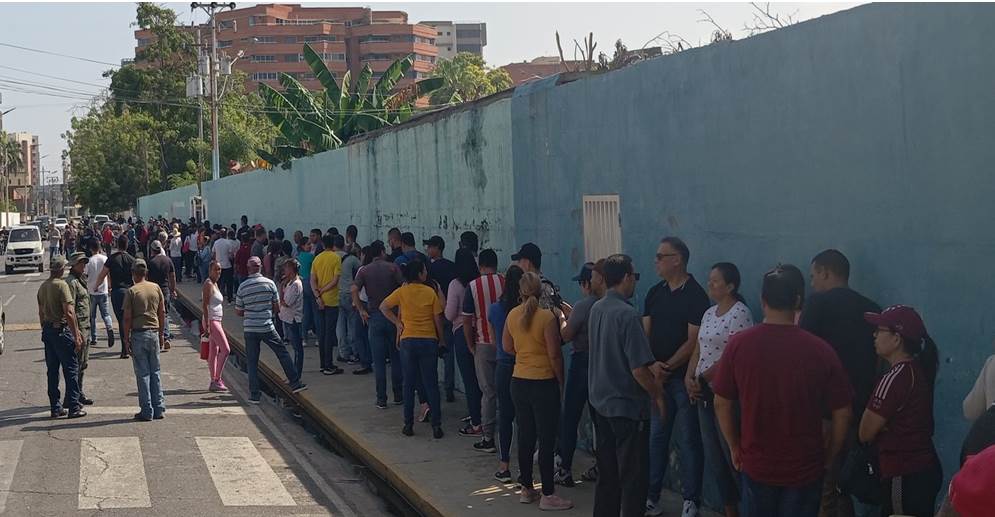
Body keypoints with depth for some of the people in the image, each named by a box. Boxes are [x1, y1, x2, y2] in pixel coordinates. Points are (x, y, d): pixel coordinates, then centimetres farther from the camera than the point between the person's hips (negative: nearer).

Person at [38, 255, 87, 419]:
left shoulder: (42, 287, 10)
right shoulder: (62, 285, -14)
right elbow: (69, 313, -19)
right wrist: (76, 335, -16)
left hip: (47, 330, 8)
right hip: (61, 330, -8)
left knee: (52, 370, 11)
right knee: (71, 369, -2)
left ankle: (56, 407, 14)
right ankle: (74, 408, -2)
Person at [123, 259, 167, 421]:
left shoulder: (131, 291, -7)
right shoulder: (156, 288, 5)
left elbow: (127, 318, -9)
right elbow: (162, 313, 9)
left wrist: (126, 339, -3)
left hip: (138, 333, -4)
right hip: (154, 333, 4)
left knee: (143, 374, 1)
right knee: (155, 372, 12)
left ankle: (147, 411, 2)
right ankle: (159, 409, 11)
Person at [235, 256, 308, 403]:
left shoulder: (243, 287, -4)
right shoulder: (269, 283, -3)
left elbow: (238, 311, 4)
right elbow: (277, 308, 3)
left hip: (249, 329, 0)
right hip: (267, 328, 0)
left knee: (252, 362, 6)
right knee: (283, 353, 12)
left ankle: (254, 395, 6)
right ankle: (295, 383, 12)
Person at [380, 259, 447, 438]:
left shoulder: (402, 291, -3)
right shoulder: (431, 292, -5)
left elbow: (383, 306, -4)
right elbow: (438, 318, -2)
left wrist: (397, 323, 3)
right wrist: (441, 340, 8)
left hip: (408, 341, 1)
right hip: (429, 340, -1)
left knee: (409, 383, 9)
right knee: (431, 384, 5)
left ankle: (408, 424, 11)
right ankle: (436, 425, 4)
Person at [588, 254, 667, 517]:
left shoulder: (596, 309, 4)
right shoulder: (627, 314, -21)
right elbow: (638, 369, -21)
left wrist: (651, 364, 0)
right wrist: (658, 395, -6)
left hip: (600, 403, 8)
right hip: (627, 406, -8)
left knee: (607, 472, 17)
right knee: (634, 476, 2)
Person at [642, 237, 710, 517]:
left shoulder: (695, 295, -9)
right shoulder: (655, 293, 10)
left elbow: (693, 340, -13)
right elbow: (645, 333, 7)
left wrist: (667, 367, -16)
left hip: (683, 376, -6)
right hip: (657, 376, 6)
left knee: (688, 440, 1)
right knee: (655, 437, 10)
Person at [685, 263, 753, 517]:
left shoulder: (740, 313, -12)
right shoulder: (709, 313, 13)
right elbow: (698, 350, 14)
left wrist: (704, 377, -13)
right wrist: (689, 378, -1)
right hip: (704, 392, 8)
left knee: (732, 454, -3)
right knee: (713, 456, 11)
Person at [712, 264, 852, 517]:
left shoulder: (738, 344, -11)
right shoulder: (820, 350, -14)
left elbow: (722, 404, -3)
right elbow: (842, 413, -7)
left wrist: (735, 447, 12)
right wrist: (829, 456, 8)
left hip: (756, 465, 1)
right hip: (805, 468, -1)